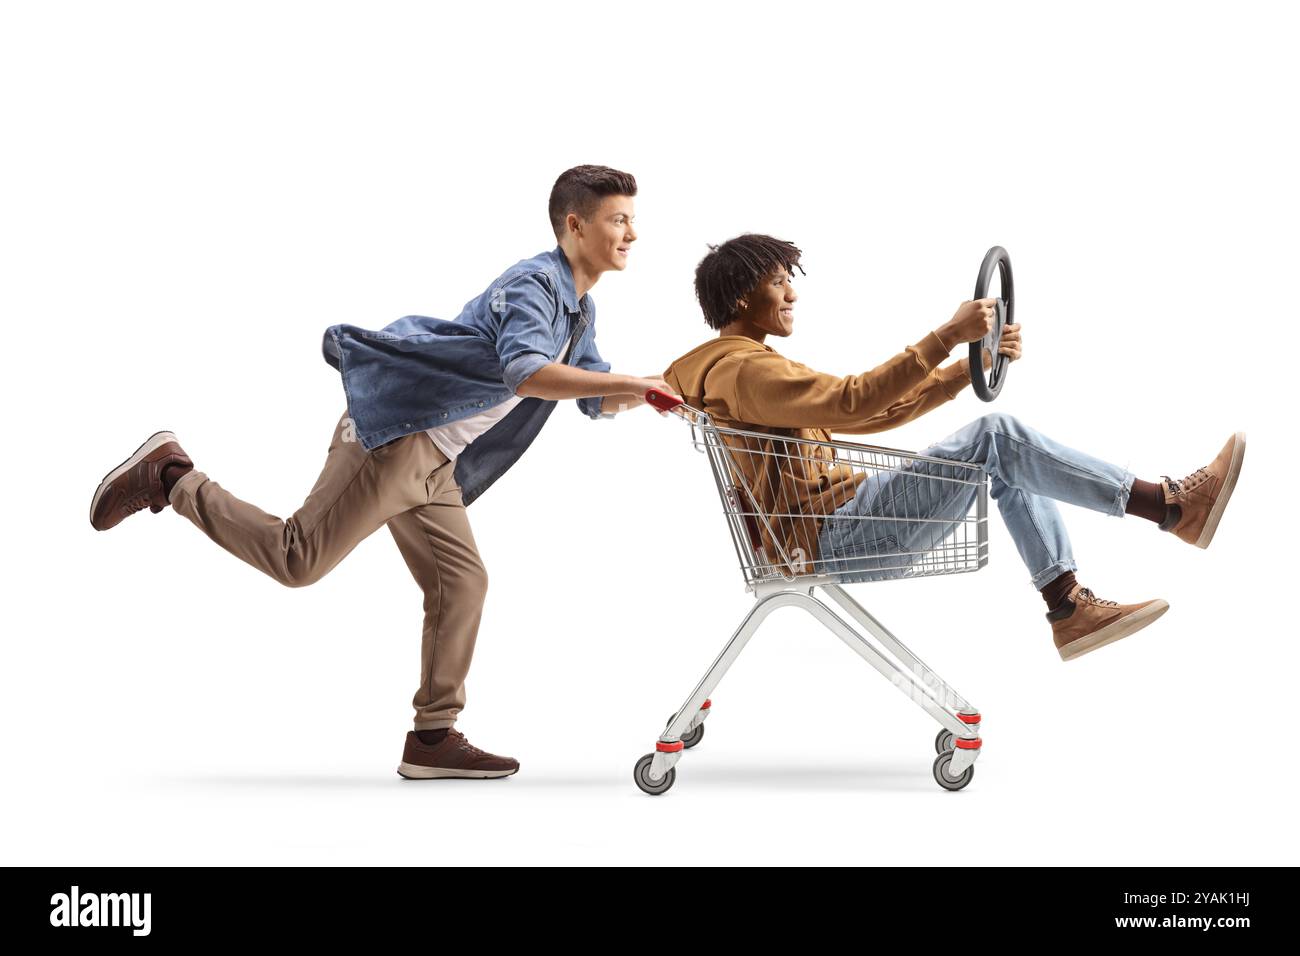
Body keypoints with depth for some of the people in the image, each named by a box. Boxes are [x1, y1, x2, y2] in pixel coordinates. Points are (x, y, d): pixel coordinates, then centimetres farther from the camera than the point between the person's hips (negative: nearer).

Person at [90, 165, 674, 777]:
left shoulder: (580, 311, 16)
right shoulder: (534, 285, -16)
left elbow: (596, 400, 20)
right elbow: (526, 374, -33)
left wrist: (655, 392, 2)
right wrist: (633, 383, -32)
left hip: (432, 463, 10)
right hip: (395, 433, -10)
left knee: (460, 582, 4)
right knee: (299, 559, -8)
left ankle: (433, 738, 9)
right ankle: (170, 478, 6)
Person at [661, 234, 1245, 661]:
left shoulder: (748, 370, 23)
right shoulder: (744, 370, -12)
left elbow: (873, 415, 19)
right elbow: (856, 400, -25)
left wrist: (970, 366, 12)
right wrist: (947, 335, -23)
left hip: (835, 523, 11)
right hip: (827, 541, -11)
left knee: (1004, 460, 7)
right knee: (996, 436, -17)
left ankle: (1069, 607, 0)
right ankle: (1172, 507, -14)